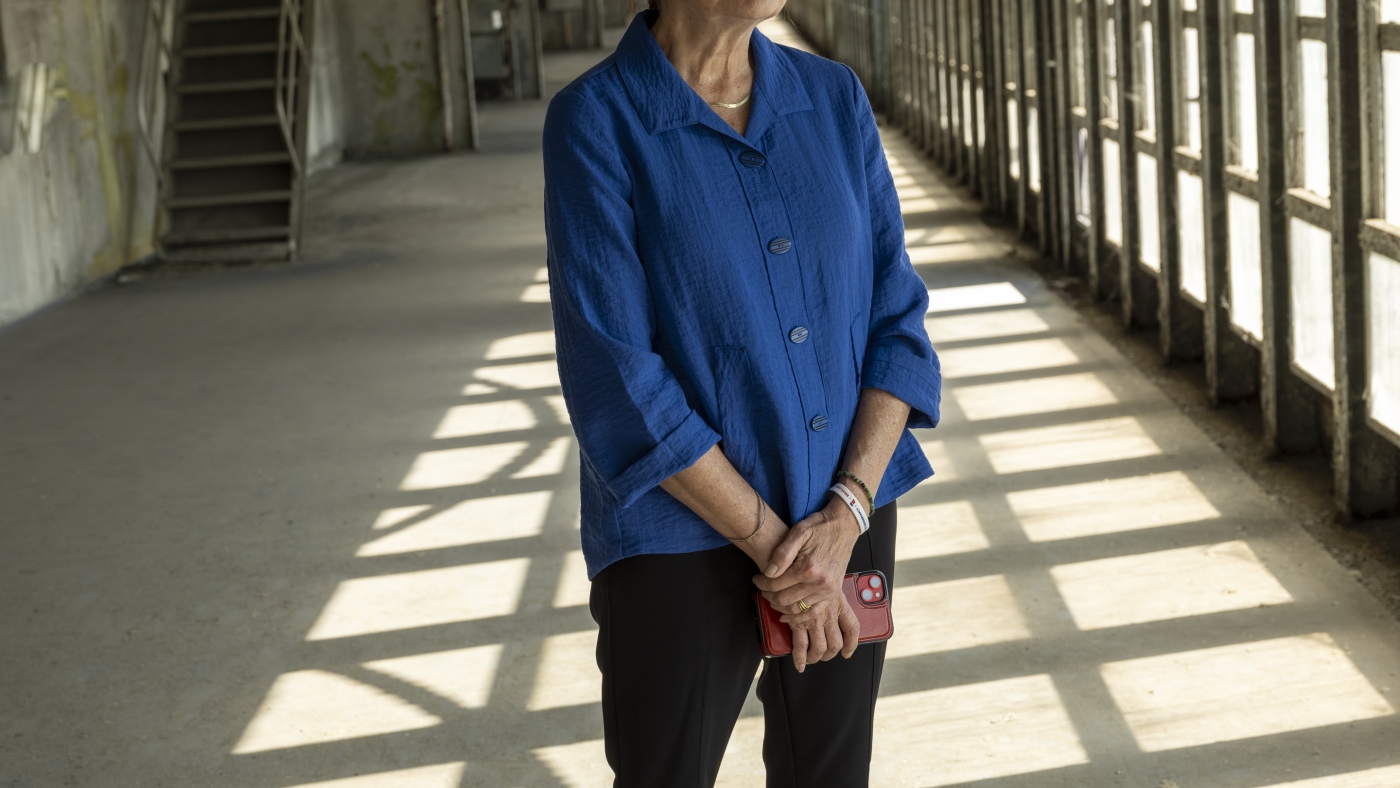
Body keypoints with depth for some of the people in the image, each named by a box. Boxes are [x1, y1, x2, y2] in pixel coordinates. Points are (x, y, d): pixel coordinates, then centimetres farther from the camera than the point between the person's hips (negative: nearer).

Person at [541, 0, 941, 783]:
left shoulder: (835, 100, 1)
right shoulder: (594, 122, -13)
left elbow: (897, 321, 0)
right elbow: (616, 383, -17)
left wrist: (845, 517, -13)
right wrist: (774, 546, -16)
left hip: (842, 522, 5)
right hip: (685, 537, -4)